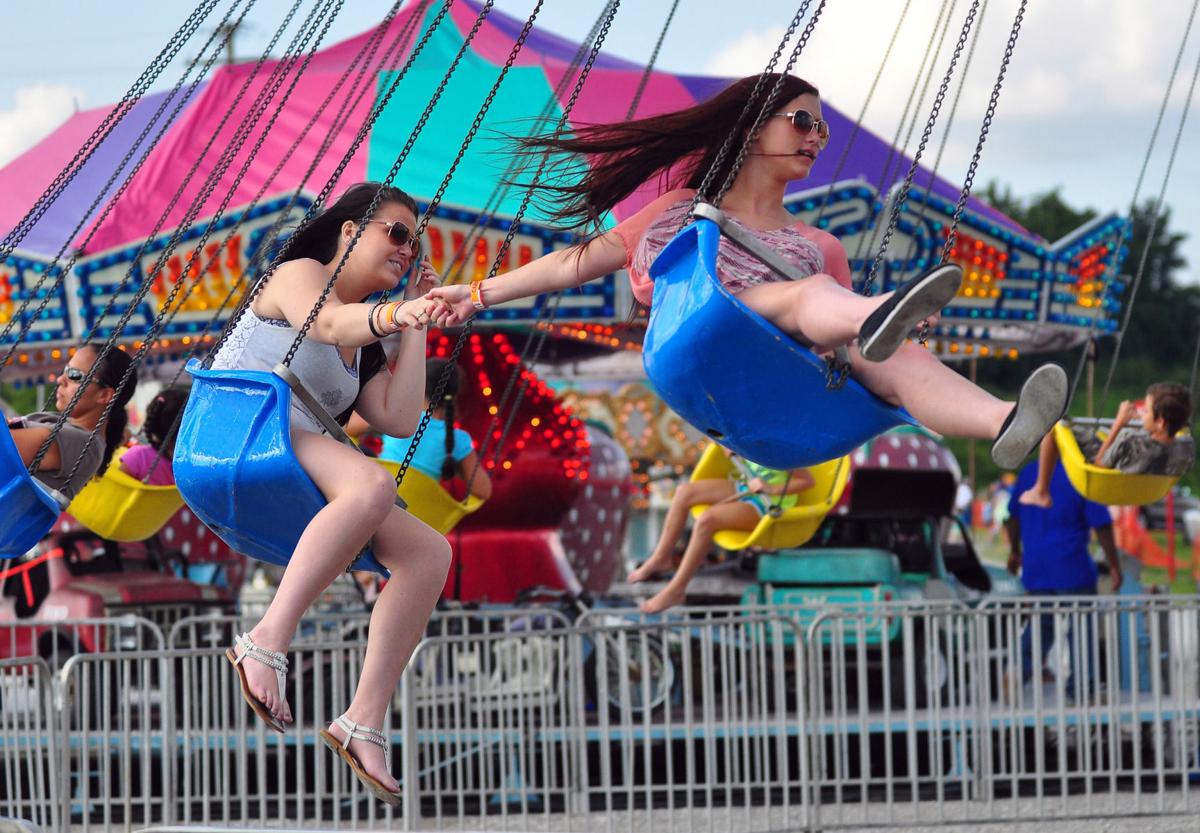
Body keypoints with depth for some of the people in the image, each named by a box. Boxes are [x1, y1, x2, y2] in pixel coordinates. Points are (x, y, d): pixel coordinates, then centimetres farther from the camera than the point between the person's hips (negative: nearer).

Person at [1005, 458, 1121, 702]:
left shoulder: (1028, 473, 6)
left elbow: (1014, 517, 16)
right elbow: (1102, 526, -11)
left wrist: (1015, 551, 29)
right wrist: (1114, 565, -3)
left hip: (1035, 569, 5)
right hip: (1072, 570, -5)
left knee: (1041, 623, 16)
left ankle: (1019, 673, 0)